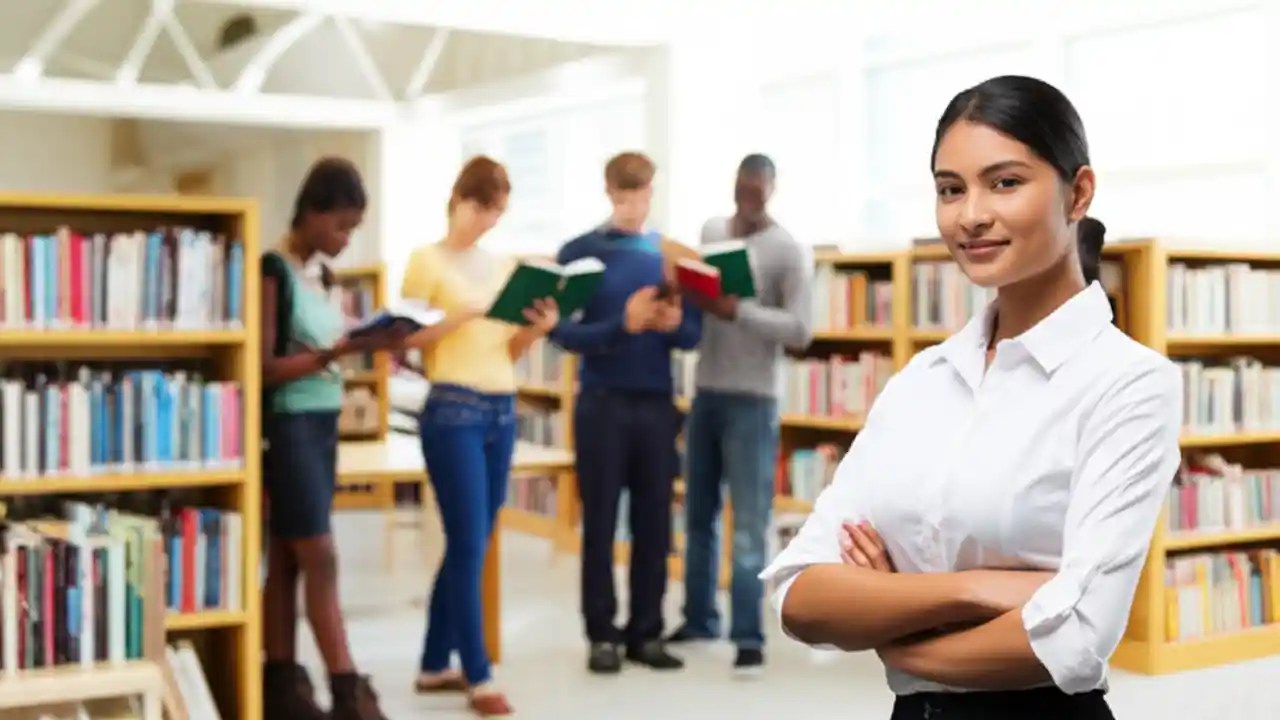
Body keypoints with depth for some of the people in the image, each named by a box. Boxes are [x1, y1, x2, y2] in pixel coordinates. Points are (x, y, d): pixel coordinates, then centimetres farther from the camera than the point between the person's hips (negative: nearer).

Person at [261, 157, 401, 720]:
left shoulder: (323, 275, 14)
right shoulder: (273, 272, -11)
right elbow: (264, 369, -16)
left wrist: (365, 346, -1)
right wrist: (336, 352, -24)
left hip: (323, 422, 8)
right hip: (288, 425, -8)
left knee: (287, 559, 9)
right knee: (319, 556, -7)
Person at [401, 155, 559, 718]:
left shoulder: (505, 266, 15)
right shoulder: (427, 260, -2)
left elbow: (508, 352, 15)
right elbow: (407, 339, -8)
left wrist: (537, 329, -4)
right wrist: (460, 315, -20)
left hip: (503, 411, 6)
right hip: (452, 410, -6)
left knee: (469, 544, 9)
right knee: (468, 546, -6)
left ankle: (435, 664, 20)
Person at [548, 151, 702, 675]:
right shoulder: (579, 253, -2)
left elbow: (695, 334, 3)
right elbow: (564, 332, -9)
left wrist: (673, 324, -19)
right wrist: (623, 325, -23)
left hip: (656, 404, 3)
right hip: (601, 403, -2)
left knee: (654, 524, 6)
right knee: (600, 524, 3)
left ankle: (647, 632, 16)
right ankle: (602, 634, 12)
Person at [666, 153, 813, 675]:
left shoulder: (789, 252, -7)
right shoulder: (710, 231, 10)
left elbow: (799, 331, -15)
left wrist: (738, 312, -25)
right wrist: (687, 296, -4)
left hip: (752, 401, -6)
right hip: (704, 393, 6)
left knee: (748, 524, -5)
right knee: (697, 515, 13)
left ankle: (748, 637, 1)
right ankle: (699, 618, 26)